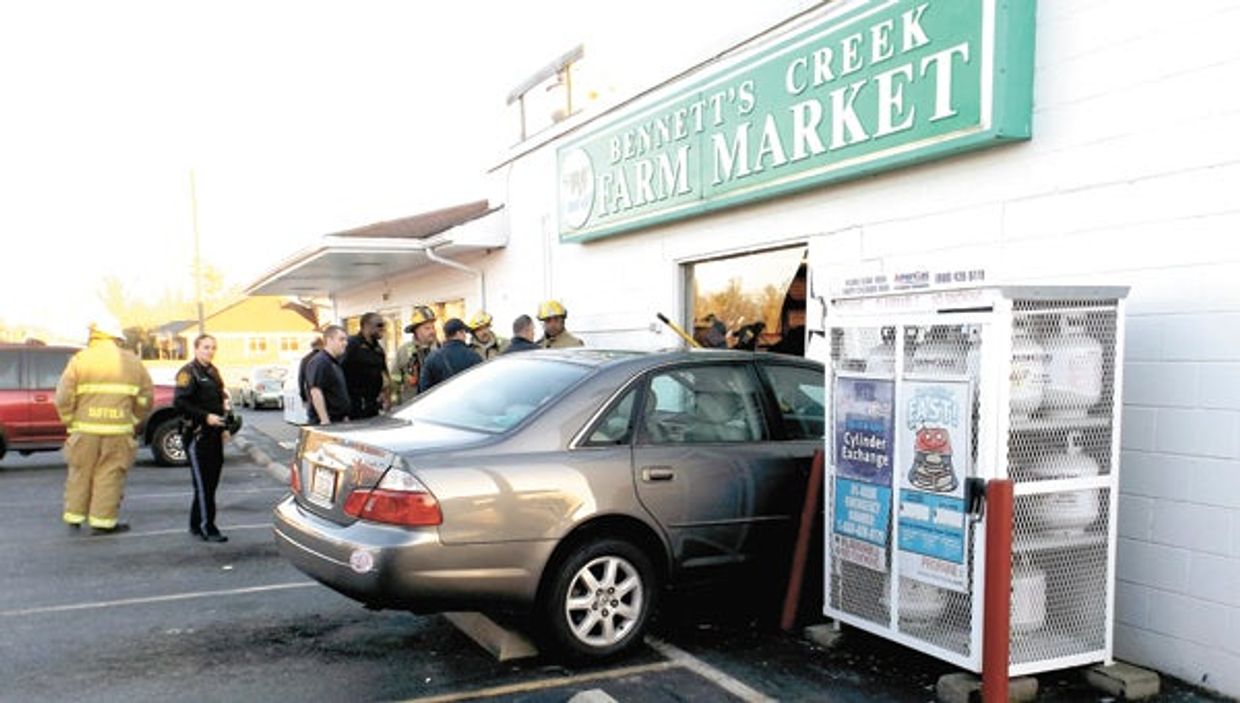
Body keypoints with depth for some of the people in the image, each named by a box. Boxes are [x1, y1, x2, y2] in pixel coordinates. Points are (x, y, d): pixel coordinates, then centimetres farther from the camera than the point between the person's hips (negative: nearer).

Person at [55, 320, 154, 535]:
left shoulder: (80, 360, 1)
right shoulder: (132, 362, 7)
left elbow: (63, 397, -3)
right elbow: (145, 398, 7)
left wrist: (70, 421, 9)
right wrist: (133, 421, 16)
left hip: (86, 429, 0)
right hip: (119, 430, 0)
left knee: (80, 473, 13)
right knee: (110, 476, 4)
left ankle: (75, 516, 23)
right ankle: (103, 520, 5)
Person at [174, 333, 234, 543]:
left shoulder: (213, 372, 18)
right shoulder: (188, 372, -8)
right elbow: (180, 402, -17)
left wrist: (224, 427, 16)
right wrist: (205, 417, -22)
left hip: (214, 434, 8)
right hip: (197, 435, -8)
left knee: (211, 481, 10)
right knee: (203, 483, -7)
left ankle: (196, 525, 21)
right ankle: (206, 528, -4)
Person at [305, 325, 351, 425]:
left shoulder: (335, 362, 18)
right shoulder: (319, 362, -12)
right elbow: (315, 392, -21)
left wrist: (345, 417, 18)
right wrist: (325, 421, -24)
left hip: (339, 421, 9)